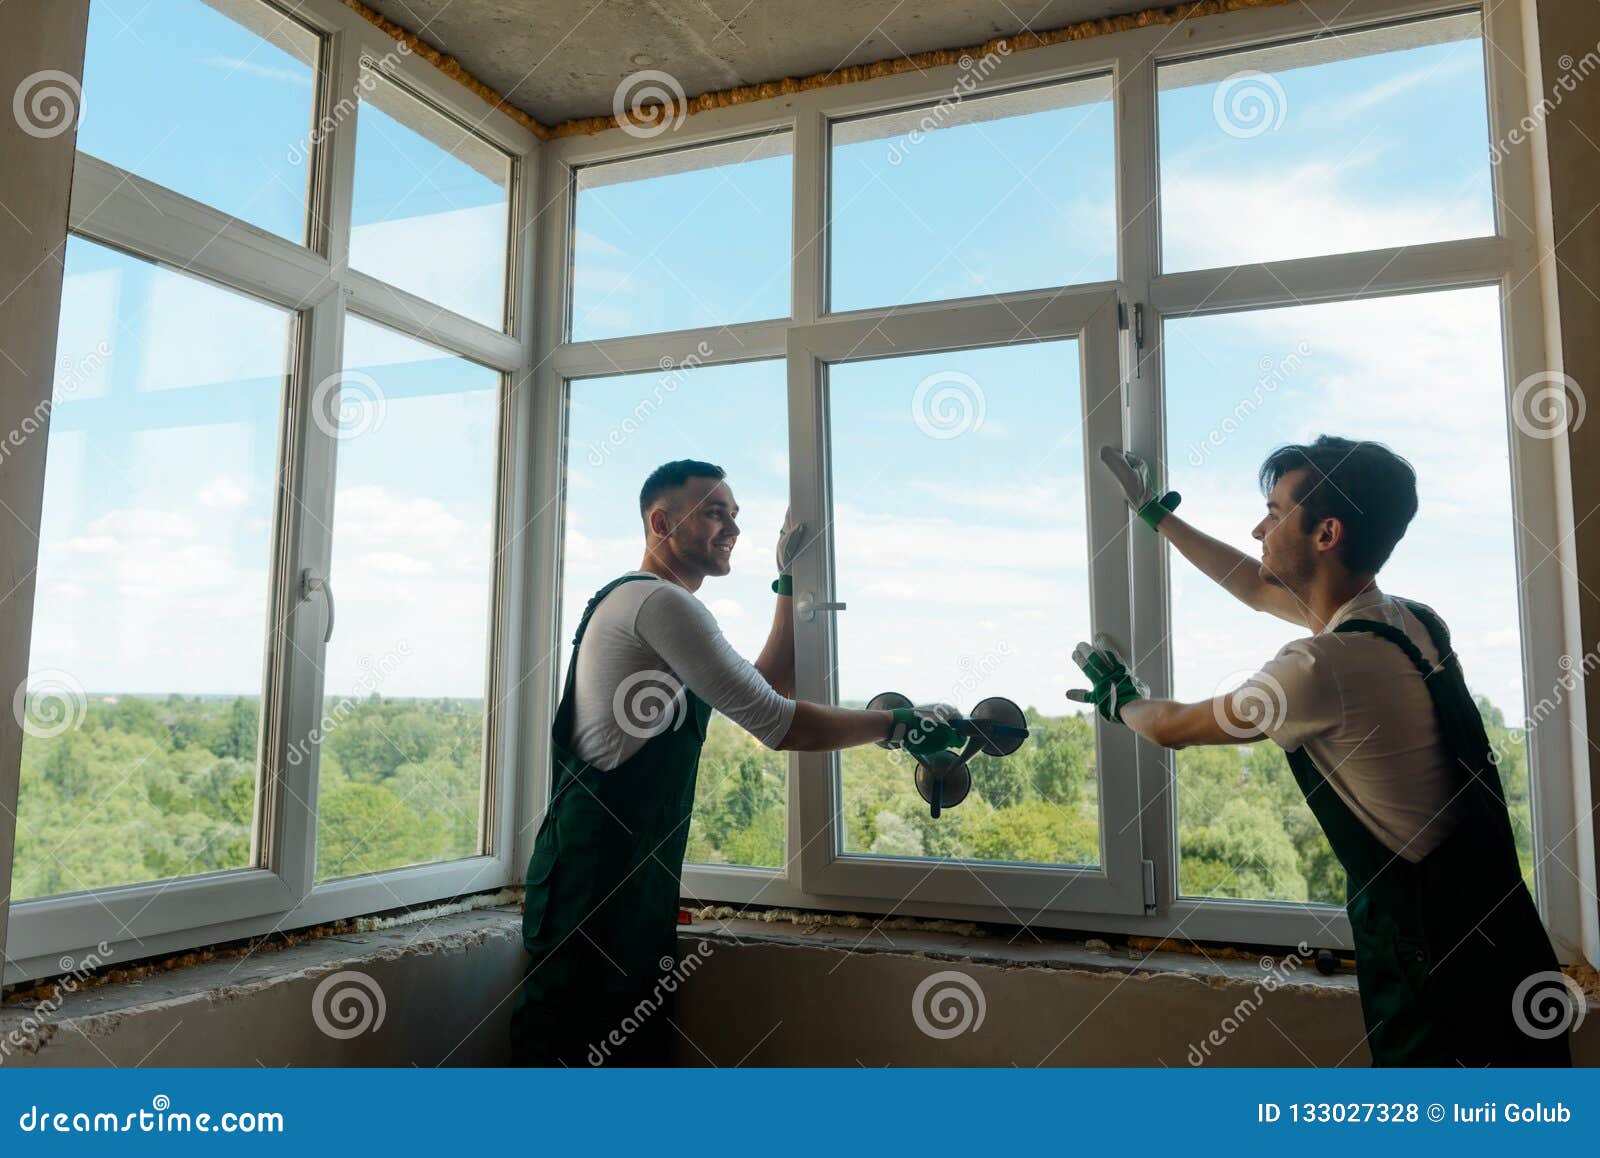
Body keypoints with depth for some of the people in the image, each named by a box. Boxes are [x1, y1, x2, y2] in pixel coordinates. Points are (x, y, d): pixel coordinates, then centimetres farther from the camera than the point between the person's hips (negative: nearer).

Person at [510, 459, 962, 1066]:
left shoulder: (640, 604, 22)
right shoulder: (659, 601, -12)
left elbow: (768, 688, 23)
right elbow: (778, 724, -17)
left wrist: (790, 579, 21)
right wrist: (898, 724, -8)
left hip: (632, 875, 11)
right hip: (600, 874, -11)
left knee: (635, 1046, 14)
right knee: (585, 1056, -5)